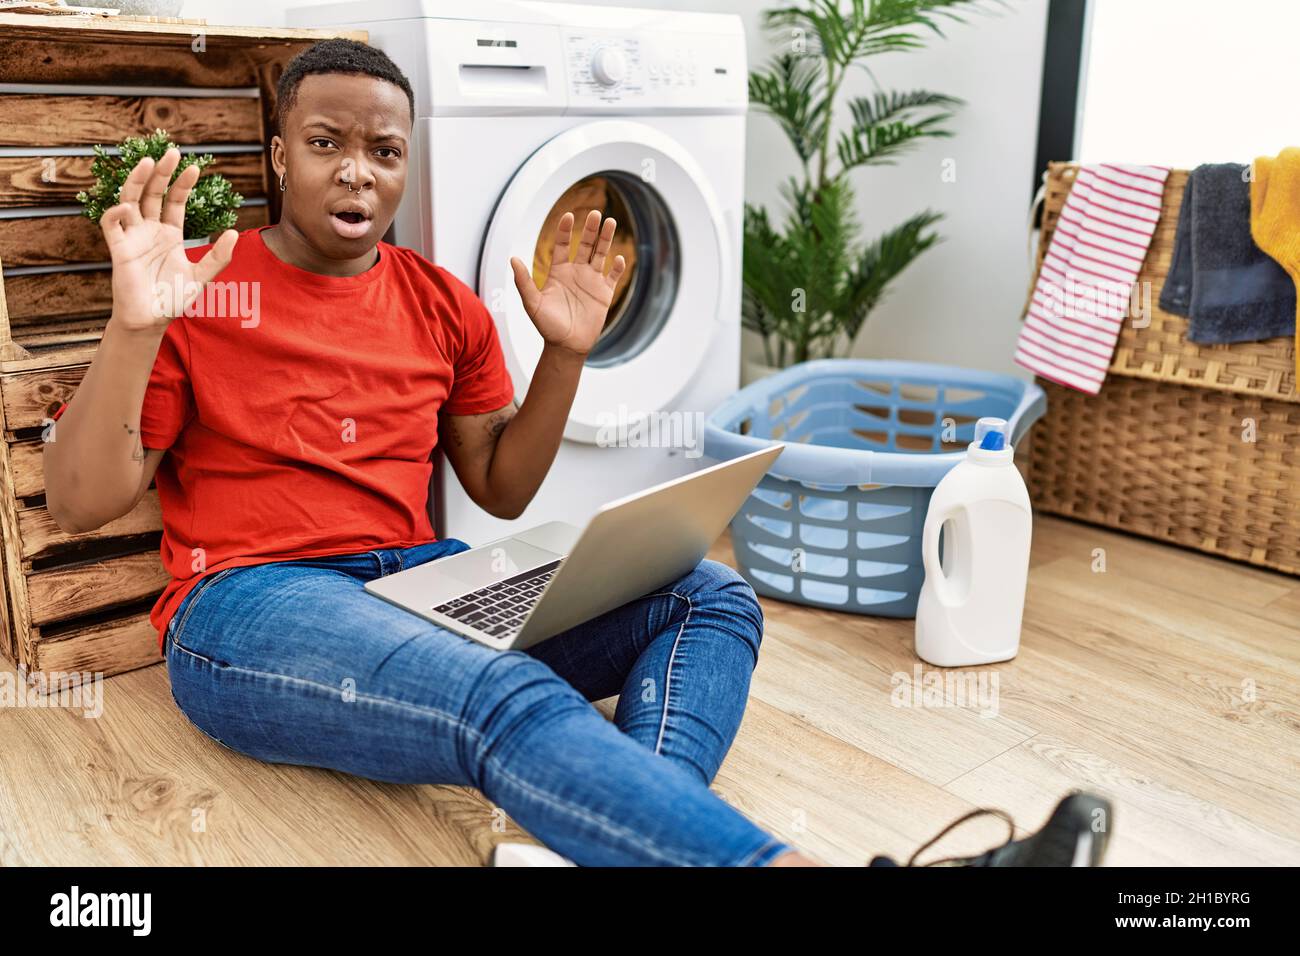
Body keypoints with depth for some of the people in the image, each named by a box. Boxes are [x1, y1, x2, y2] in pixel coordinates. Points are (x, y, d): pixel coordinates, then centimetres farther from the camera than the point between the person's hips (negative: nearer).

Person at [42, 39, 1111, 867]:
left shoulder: (443, 303, 12)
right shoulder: (197, 294, 1)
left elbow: (502, 488, 16)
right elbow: (78, 502, -2)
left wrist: (565, 353, 2)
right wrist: (137, 328, -18)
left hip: (429, 579, 6)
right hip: (252, 605, -5)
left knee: (712, 597, -11)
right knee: (509, 699, -37)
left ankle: (639, 829, -37)